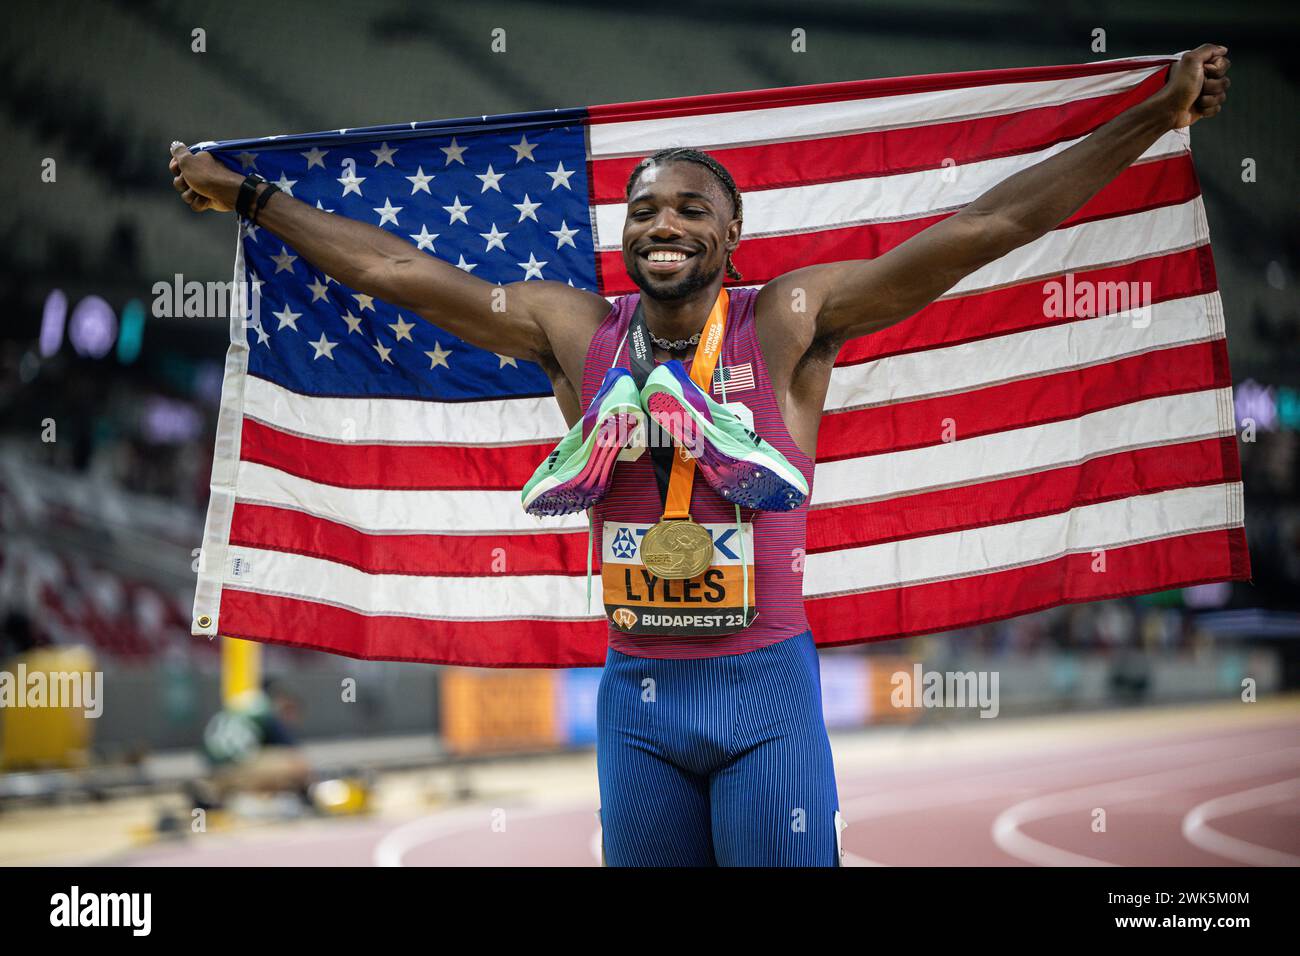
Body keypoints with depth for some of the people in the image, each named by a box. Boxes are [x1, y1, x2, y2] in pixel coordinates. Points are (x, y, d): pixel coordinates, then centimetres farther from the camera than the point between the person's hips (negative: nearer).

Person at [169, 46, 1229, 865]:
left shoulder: (789, 324, -5)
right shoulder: (574, 331, 4)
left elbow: (979, 228, -8)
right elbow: (396, 269, 10)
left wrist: (1158, 115, -12)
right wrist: (244, 193, 15)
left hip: (766, 686, -3)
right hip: (635, 692, 3)